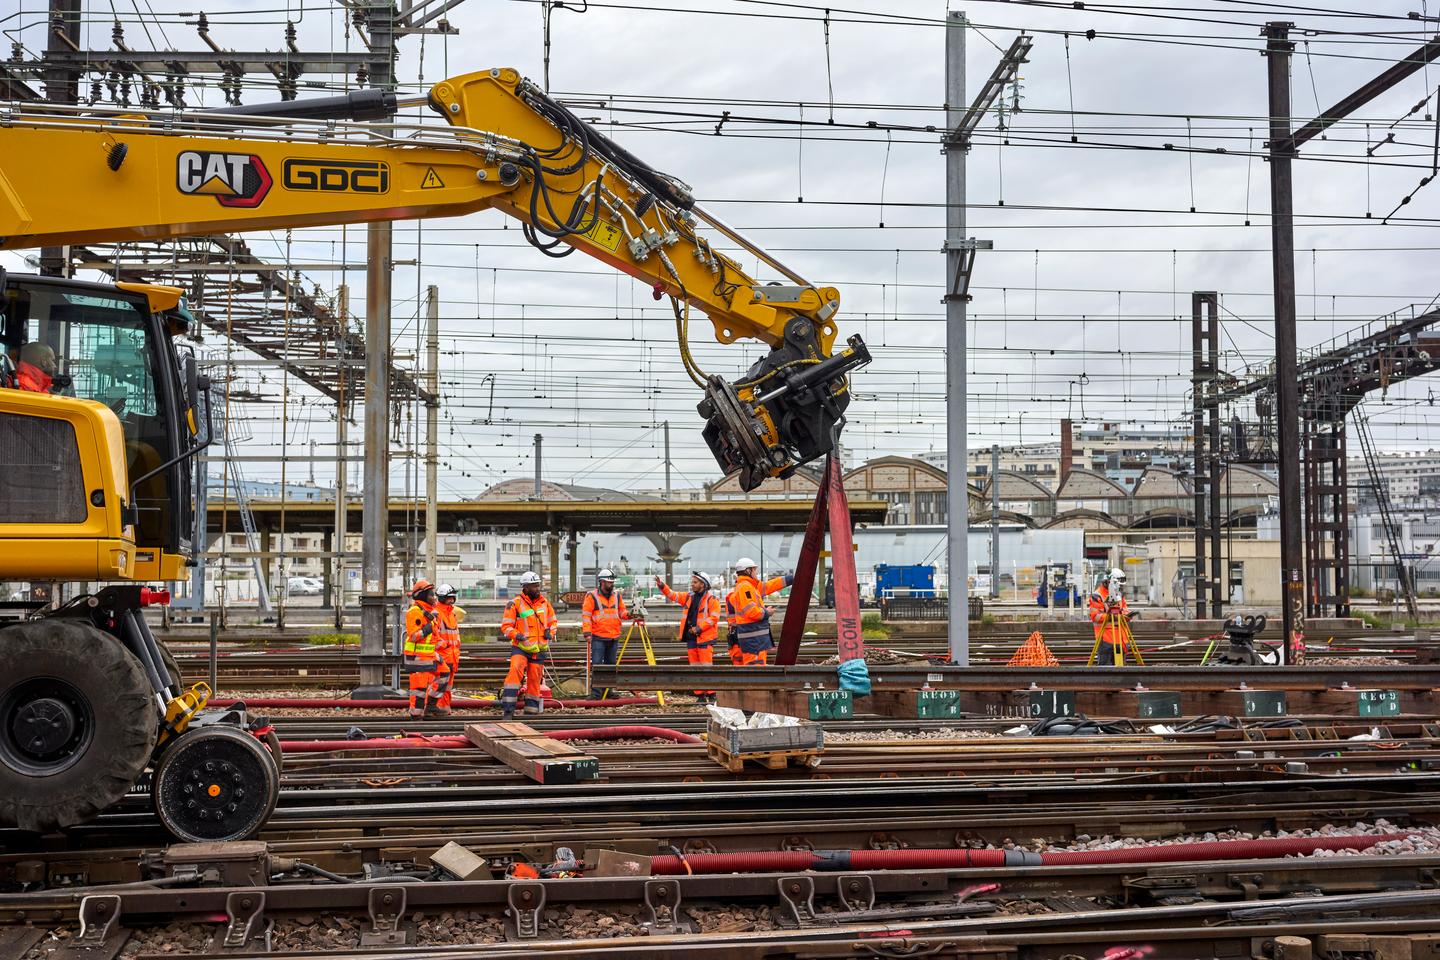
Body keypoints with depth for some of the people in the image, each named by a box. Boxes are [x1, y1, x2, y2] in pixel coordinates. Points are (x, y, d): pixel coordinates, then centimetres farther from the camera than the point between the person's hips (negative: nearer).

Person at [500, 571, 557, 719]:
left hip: (539, 649, 5)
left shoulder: (544, 602, 7)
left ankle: (531, 710, 24)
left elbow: (553, 620, 19)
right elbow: (506, 625, -6)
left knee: (534, 680, 9)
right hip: (521, 647, -5)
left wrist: (550, 632, -1)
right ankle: (508, 709, -27)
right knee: (515, 670, -27)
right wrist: (516, 635, -24)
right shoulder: (515, 604, -8)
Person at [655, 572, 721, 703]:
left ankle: (711, 695, -6)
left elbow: (714, 617, -13)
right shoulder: (689, 597, 16)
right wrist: (662, 586, 0)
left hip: (705, 638, -7)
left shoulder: (712, 599, -6)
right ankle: (700, 696, 12)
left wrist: (699, 628, -18)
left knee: (707, 667, -10)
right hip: (691, 638, 7)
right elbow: (672, 595, 16)